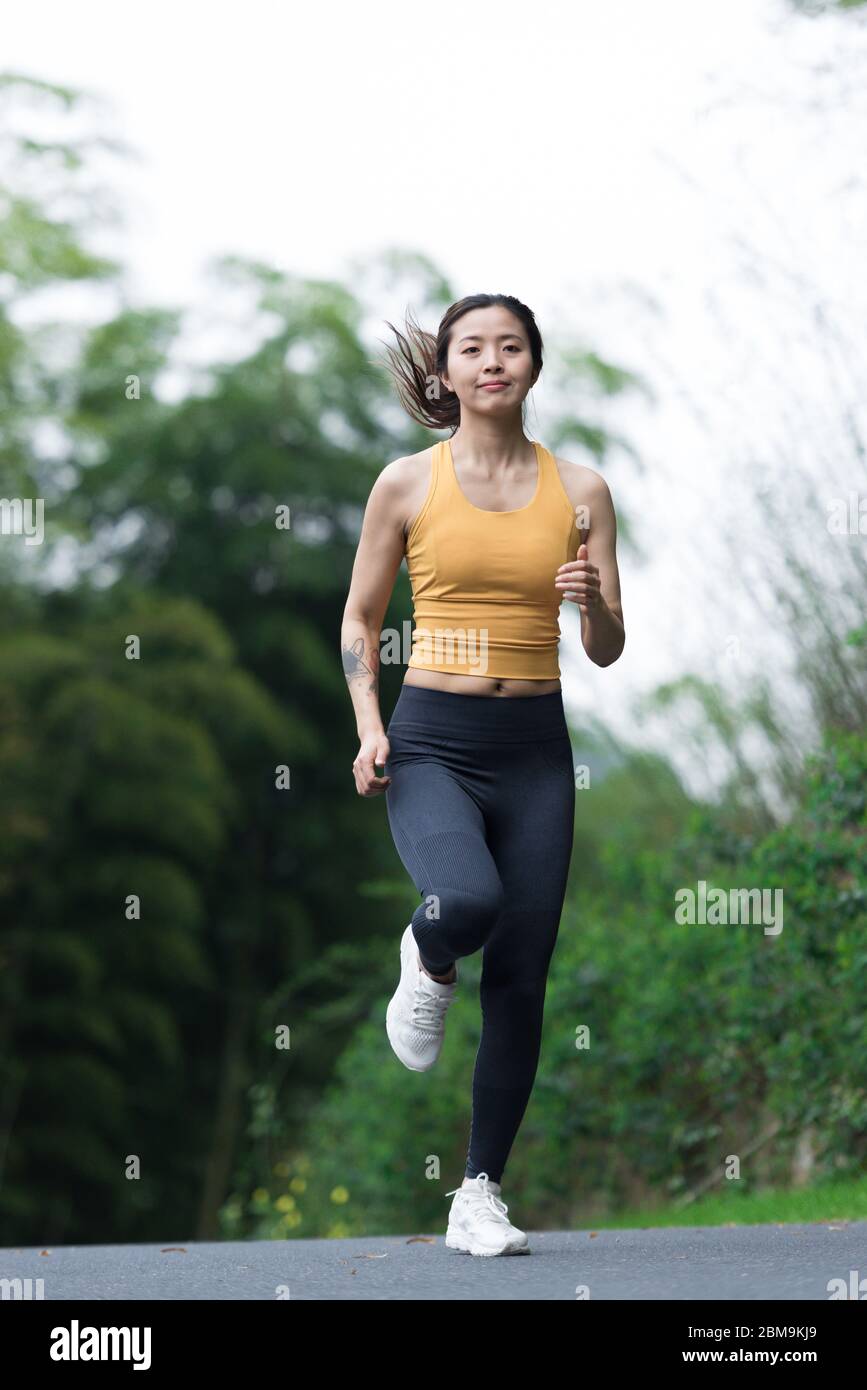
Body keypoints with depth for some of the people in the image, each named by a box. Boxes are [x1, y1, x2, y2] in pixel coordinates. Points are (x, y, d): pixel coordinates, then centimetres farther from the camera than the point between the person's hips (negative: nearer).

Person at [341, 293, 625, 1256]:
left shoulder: (578, 490, 5)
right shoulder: (407, 484, 1)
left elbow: (606, 652, 8)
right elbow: (360, 616, 10)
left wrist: (593, 602, -14)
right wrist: (368, 724, -4)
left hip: (534, 750, 2)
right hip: (431, 742, -2)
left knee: (520, 979, 1)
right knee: (468, 899, -32)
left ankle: (481, 1195, 15)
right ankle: (428, 967, 6)